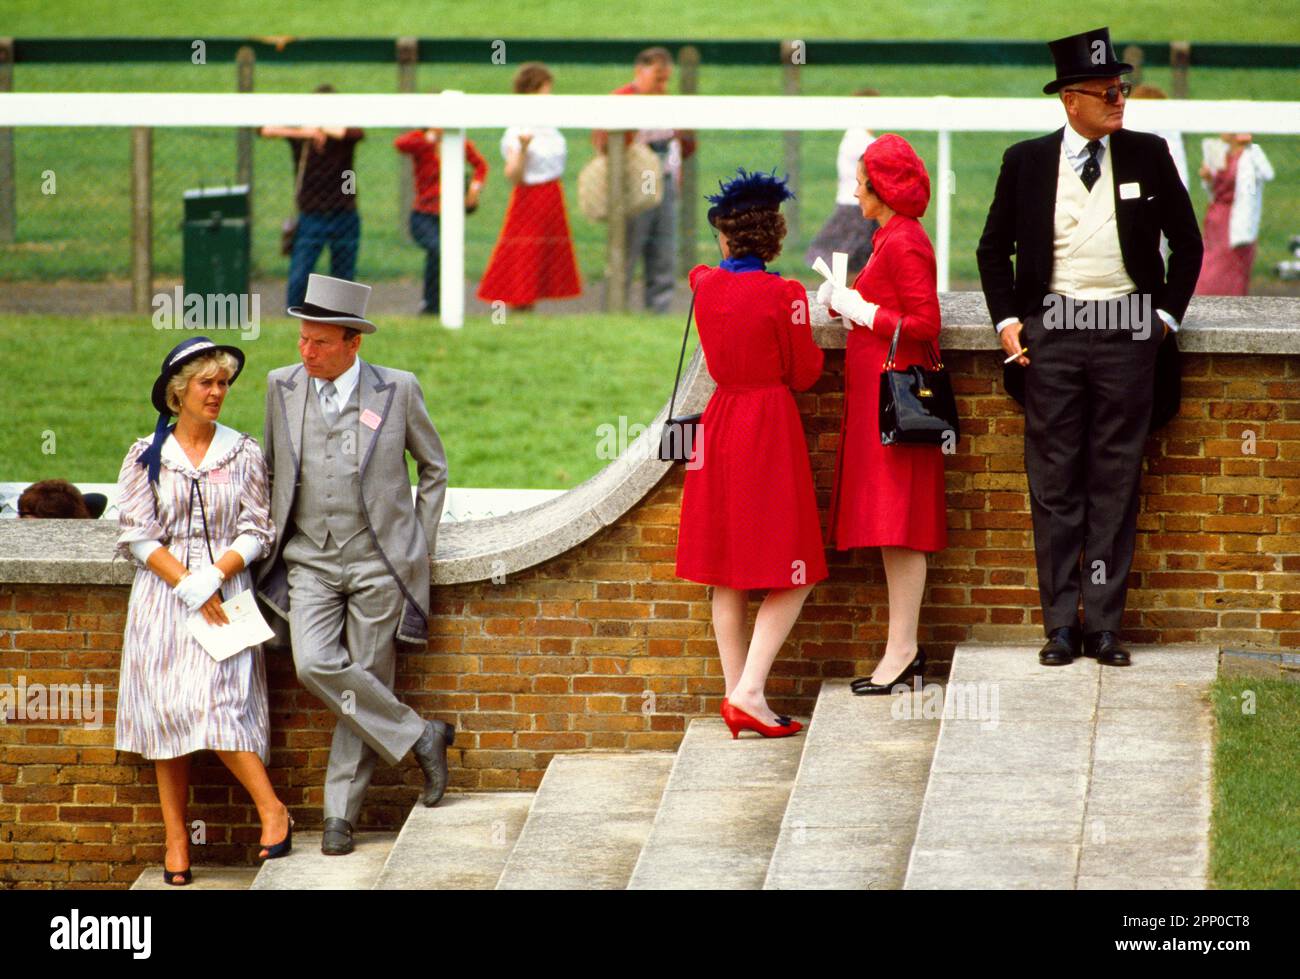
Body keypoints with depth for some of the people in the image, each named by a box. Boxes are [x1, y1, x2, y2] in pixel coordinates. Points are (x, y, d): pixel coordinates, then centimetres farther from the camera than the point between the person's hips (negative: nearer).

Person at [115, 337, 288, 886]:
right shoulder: (146, 457, 6)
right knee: (166, 708, -3)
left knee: (215, 701, -18)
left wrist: (211, 579, -11)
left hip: (225, 591, -1)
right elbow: (138, 536, 1)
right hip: (162, 597, 1)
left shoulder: (244, 454, 7)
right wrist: (187, 586, -11)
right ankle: (176, 840, 1)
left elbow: (255, 533, 3)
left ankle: (271, 809, -8)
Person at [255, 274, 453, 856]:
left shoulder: (397, 391, -3)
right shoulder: (283, 387, 5)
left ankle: (340, 813, 9)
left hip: (378, 563, -2)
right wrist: (275, 536, 13)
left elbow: (434, 467, 11)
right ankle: (419, 738, -3)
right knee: (317, 666, -19)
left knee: (365, 680, -1)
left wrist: (419, 545, 7)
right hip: (310, 562, 2)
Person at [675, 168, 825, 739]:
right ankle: (749, 691, -13)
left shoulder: (704, 284, 1)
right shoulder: (783, 295, -13)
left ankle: (737, 693, 11)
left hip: (720, 424, 5)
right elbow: (804, 374, -4)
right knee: (791, 578, -1)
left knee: (726, 572, 11)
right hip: (771, 427, -5)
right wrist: (812, 328, 10)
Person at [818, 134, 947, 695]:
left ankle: (901, 650, -6)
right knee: (892, 526, 10)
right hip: (878, 392, 10)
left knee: (898, 527, -8)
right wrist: (845, 302, 9)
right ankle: (905, 649, 13)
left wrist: (863, 312, -12)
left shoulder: (903, 243, -15)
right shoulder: (892, 238, 15)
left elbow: (924, 323, -21)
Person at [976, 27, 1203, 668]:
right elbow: (993, 248, 13)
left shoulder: (1147, 156, 5)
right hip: (1050, 333, 0)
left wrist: (1167, 314, 5)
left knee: (1116, 483, 1)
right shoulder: (1026, 162, 4)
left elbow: (1187, 242, 13)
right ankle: (1061, 626, 5)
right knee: (1054, 485, 1)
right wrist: (1007, 320, 3)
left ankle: (1105, 624, 5)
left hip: (1127, 333, 0)